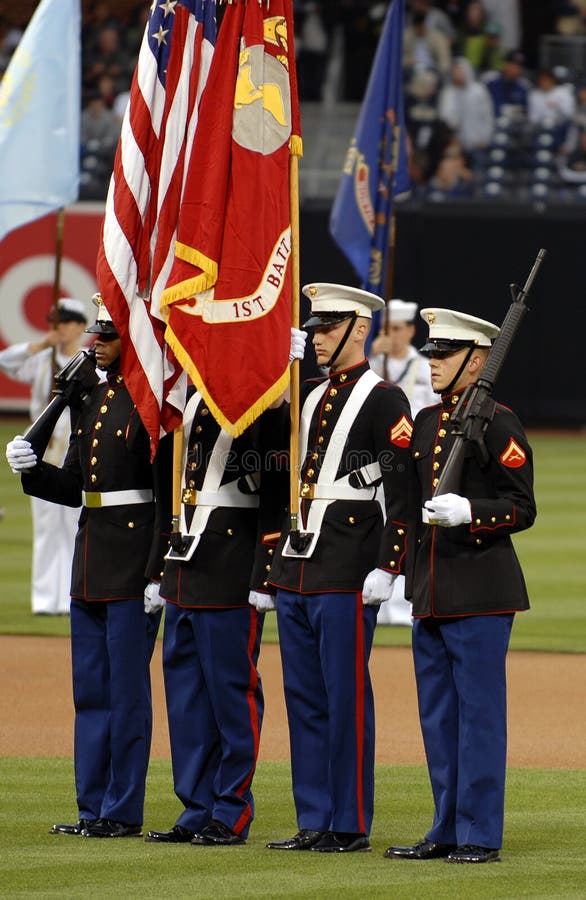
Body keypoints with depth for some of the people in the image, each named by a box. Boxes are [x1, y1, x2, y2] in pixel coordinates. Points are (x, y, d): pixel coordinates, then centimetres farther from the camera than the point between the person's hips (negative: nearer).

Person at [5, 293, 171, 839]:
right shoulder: (93, 401, 14)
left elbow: (171, 497, -13)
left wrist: (157, 571, -17)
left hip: (133, 558, -9)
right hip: (90, 561, 9)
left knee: (127, 689, -4)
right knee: (90, 690, 10)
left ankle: (124, 813, 1)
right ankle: (93, 809, 15)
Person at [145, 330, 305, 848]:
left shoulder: (263, 408, -10)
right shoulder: (194, 401, 13)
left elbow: (276, 495, -14)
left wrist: (265, 576, -18)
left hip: (232, 573, -8)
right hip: (186, 568, 8)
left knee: (232, 690, -2)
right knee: (185, 690, 10)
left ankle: (231, 815, 5)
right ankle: (198, 810, 17)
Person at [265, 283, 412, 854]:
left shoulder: (384, 400, -6)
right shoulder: (309, 398, 17)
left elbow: (402, 491, -11)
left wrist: (386, 569, -17)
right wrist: (271, 561, 19)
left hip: (346, 573, -8)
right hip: (296, 568, 8)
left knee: (345, 698, -5)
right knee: (303, 698, 8)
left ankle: (350, 825, 0)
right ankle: (314, 822, 13)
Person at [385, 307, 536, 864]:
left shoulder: (498, 424, -8)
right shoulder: (426, 422, 14)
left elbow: (521, 509, -10)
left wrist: (469, 512, -24)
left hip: (480, 596, -8)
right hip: (431, 597, 8)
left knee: (479, 714, -3)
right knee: (437, 718, 11)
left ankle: (480, 835, 1)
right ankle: (447, 831, 17)